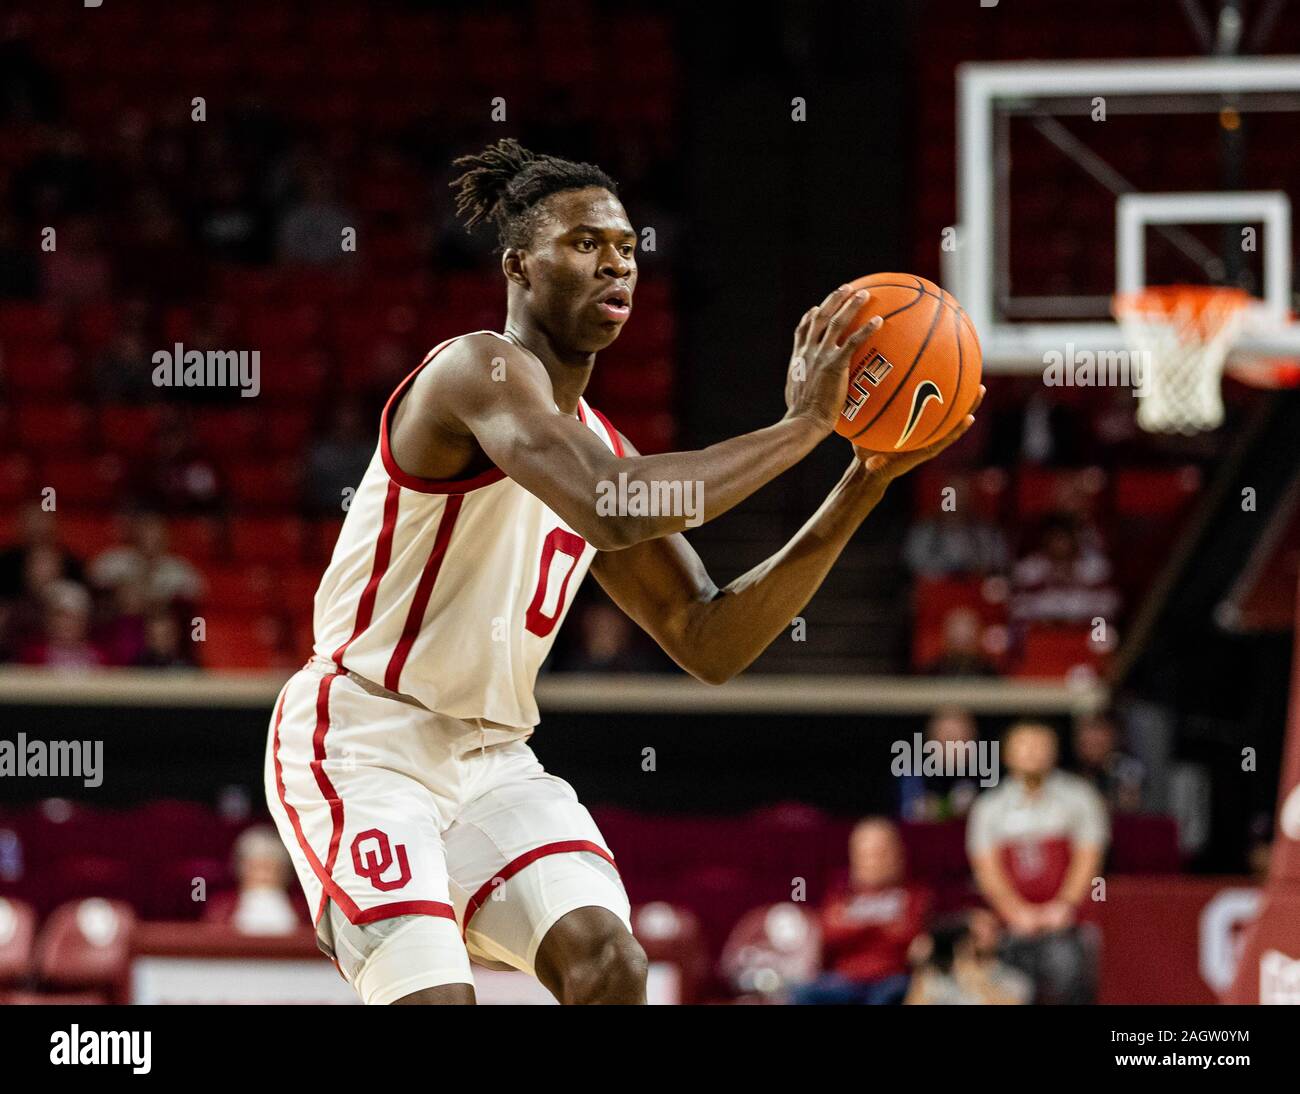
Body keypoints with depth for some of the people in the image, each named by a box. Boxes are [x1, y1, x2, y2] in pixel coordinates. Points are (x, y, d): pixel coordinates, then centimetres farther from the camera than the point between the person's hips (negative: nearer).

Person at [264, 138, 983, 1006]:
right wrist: (801, 426, -26)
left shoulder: (600, 445, 12)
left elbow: (709, 645, 9)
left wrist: (864, 483, 2)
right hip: (362, 739, -8)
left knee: (607, 961, -14)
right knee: (434, 999, -22)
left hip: (494, 760, 8)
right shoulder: (481, 369, -15)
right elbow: (616, 510, -33)